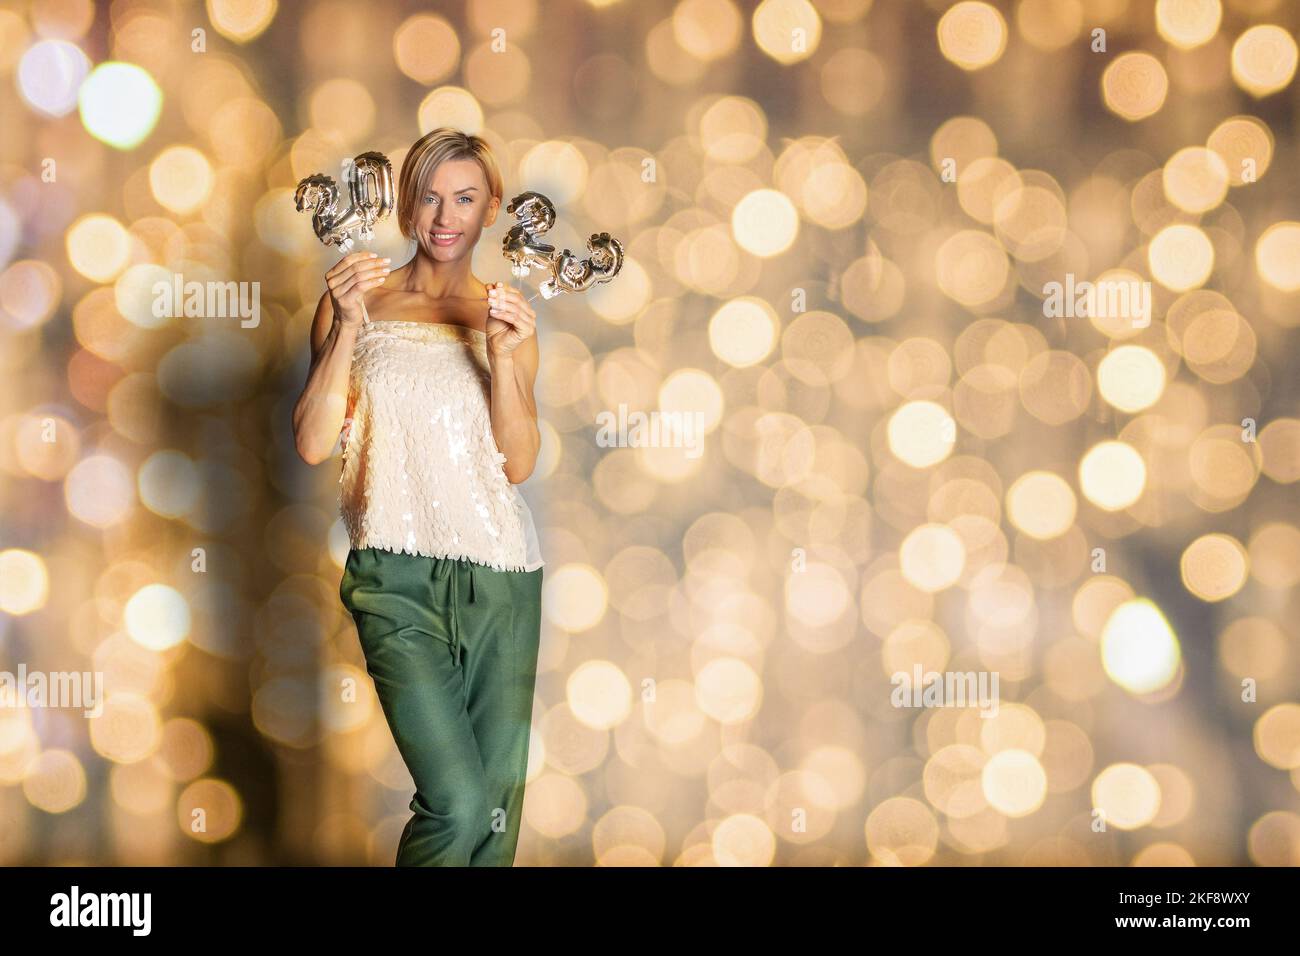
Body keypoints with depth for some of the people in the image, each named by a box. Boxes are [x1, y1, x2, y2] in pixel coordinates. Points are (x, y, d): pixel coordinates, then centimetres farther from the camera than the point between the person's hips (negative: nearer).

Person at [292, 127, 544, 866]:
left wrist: (505, 355, -13)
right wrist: (347, 329, -14)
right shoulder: (359, 305, 4)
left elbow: (519, 463, 1)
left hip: (499, 573, 3)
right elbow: (315, 444, -4)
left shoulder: (508, 317, 10)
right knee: (457, 804, -15)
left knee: (499, 805, 4)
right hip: (399, 576, -3)